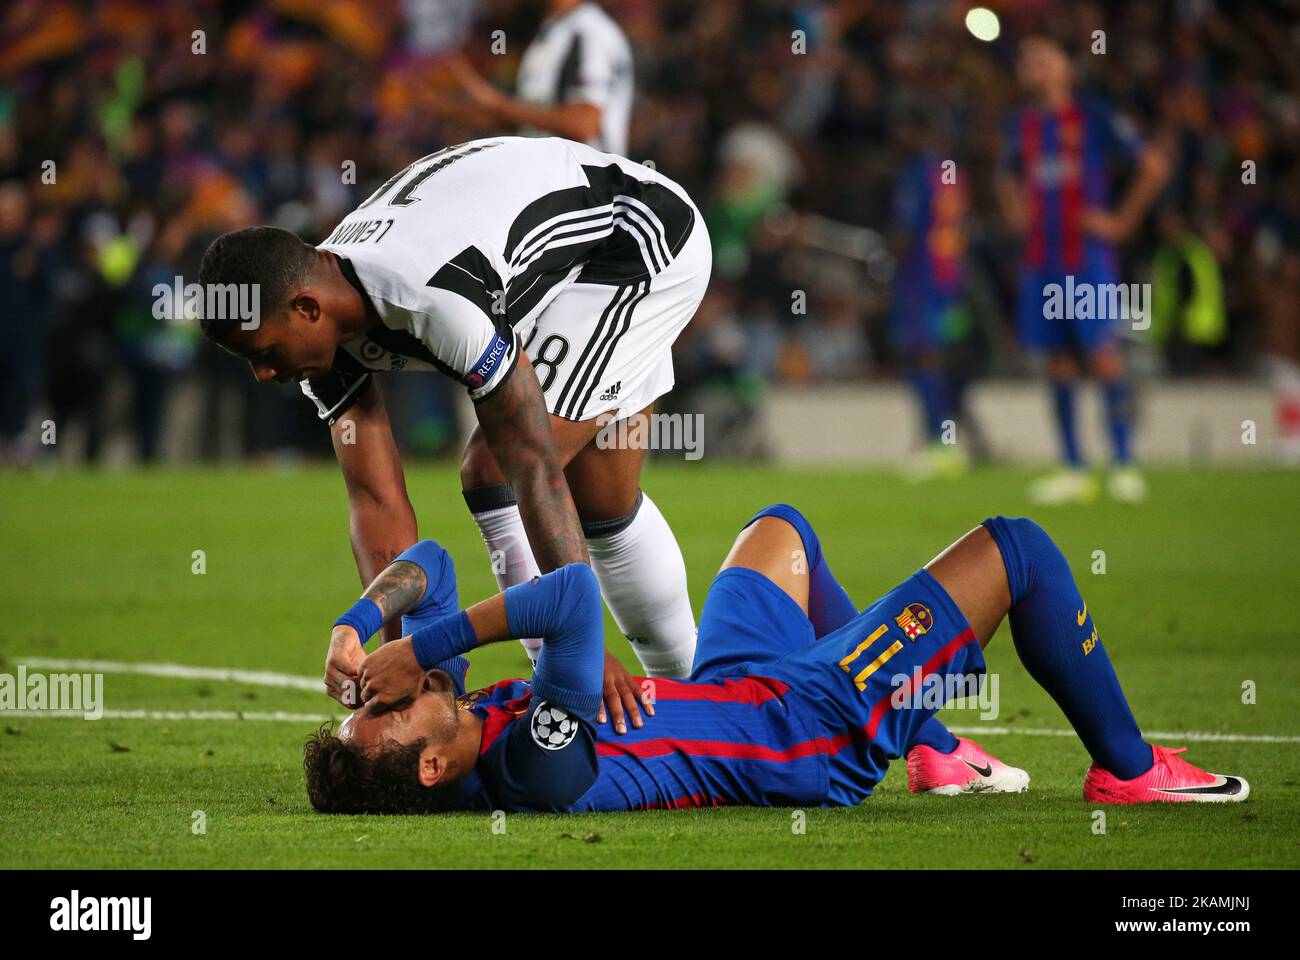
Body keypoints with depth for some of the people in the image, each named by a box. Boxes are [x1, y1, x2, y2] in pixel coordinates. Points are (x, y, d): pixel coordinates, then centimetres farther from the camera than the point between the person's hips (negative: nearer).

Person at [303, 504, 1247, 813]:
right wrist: (423, 647, -46)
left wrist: (361, 623, -23)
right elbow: (574, 595, -52)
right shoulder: (537, 768, -40)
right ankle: (1128, 769, 19)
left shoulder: (452, 727, -15)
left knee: (782, 527, 34)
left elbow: (429, 566, -7)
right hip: (816, 736, -9)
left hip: (732, 690, 9)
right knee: (1018, 549, -2)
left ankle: (932, 745, 41)